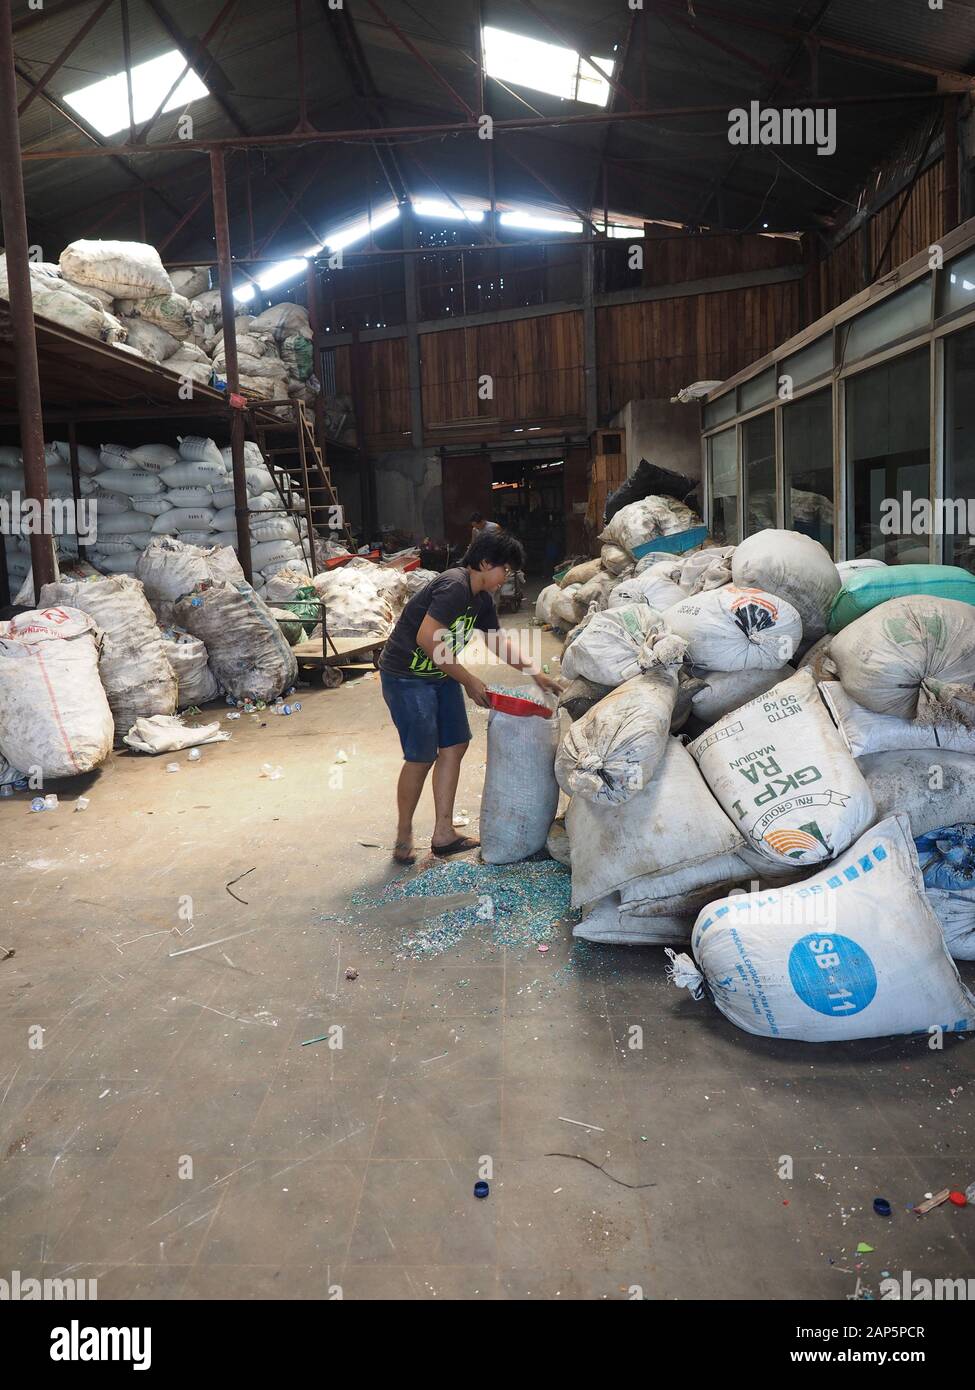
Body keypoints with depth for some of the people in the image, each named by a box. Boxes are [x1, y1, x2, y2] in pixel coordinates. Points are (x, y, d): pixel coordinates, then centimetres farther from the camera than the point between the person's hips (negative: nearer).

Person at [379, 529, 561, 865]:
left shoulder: (481, 598, 8)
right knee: (421, 757, -6)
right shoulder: (454, 586, -23)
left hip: (440, 674, 10)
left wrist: (537, 675, 14)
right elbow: (427, 639, -29)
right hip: (406, 677, -10)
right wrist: (468, 680, -22)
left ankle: (443, 834, 15)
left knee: (454, 745, 7)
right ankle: (404, 837, 13)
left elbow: (499, 641, 20)